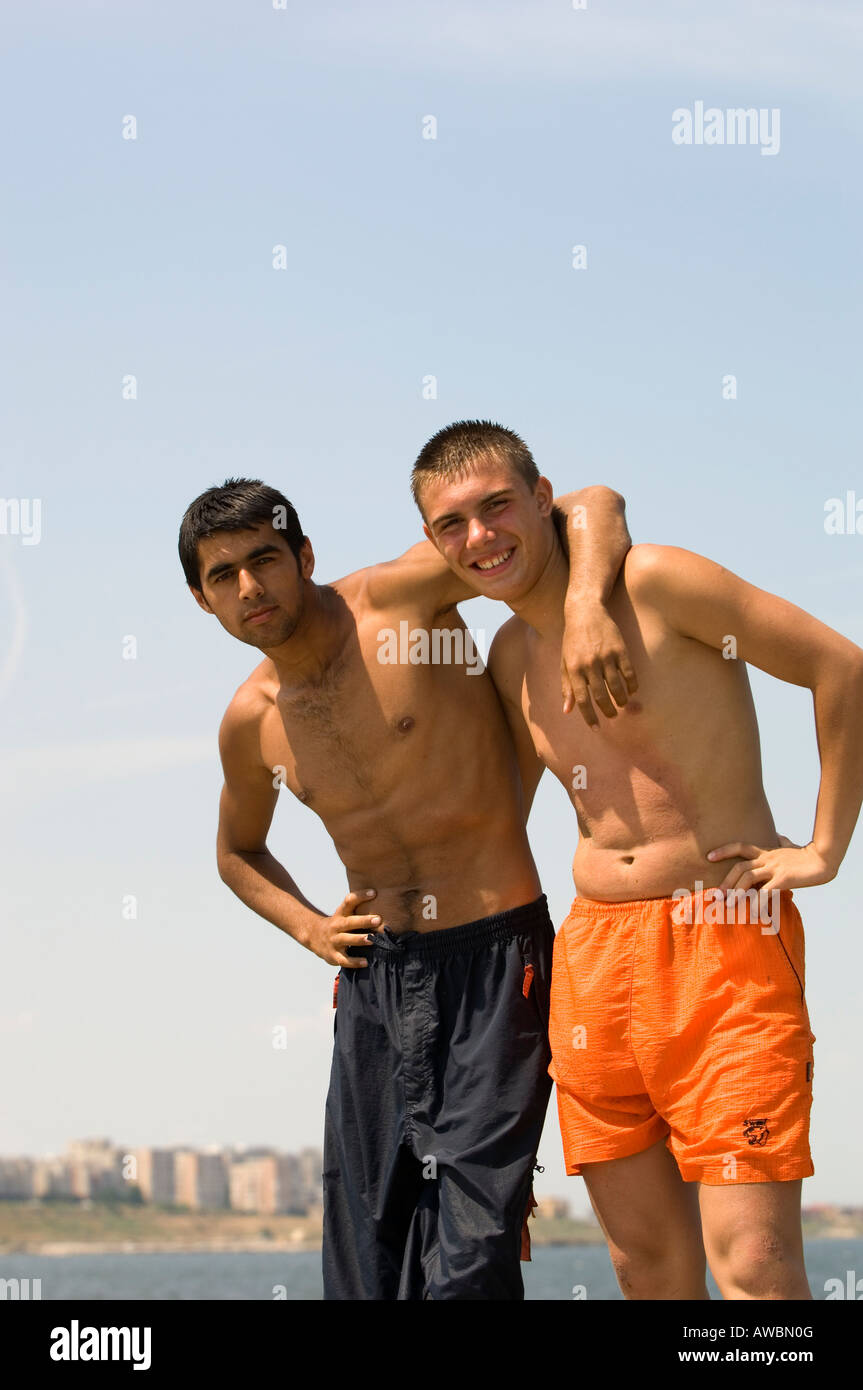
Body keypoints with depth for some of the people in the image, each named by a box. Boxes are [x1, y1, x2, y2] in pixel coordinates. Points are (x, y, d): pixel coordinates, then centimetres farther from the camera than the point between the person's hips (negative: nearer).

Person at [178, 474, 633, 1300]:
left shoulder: (396, 596, -10)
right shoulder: (250, 722, 5)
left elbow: (590, 504, -11)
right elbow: (238, 852, 27)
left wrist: (586, 606, -31)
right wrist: (307, 927, 8)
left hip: (495, 960, -5)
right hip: (374, 976, 5)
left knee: (470, 1248, -14)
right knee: (365, 1255, 6)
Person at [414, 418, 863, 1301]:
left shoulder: (656, 584, -7)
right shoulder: (512, 655, 15)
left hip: (725, 939, -7)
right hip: (593, 953, 7)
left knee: (752, 1263, -15)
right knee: (646, 1262, 6)